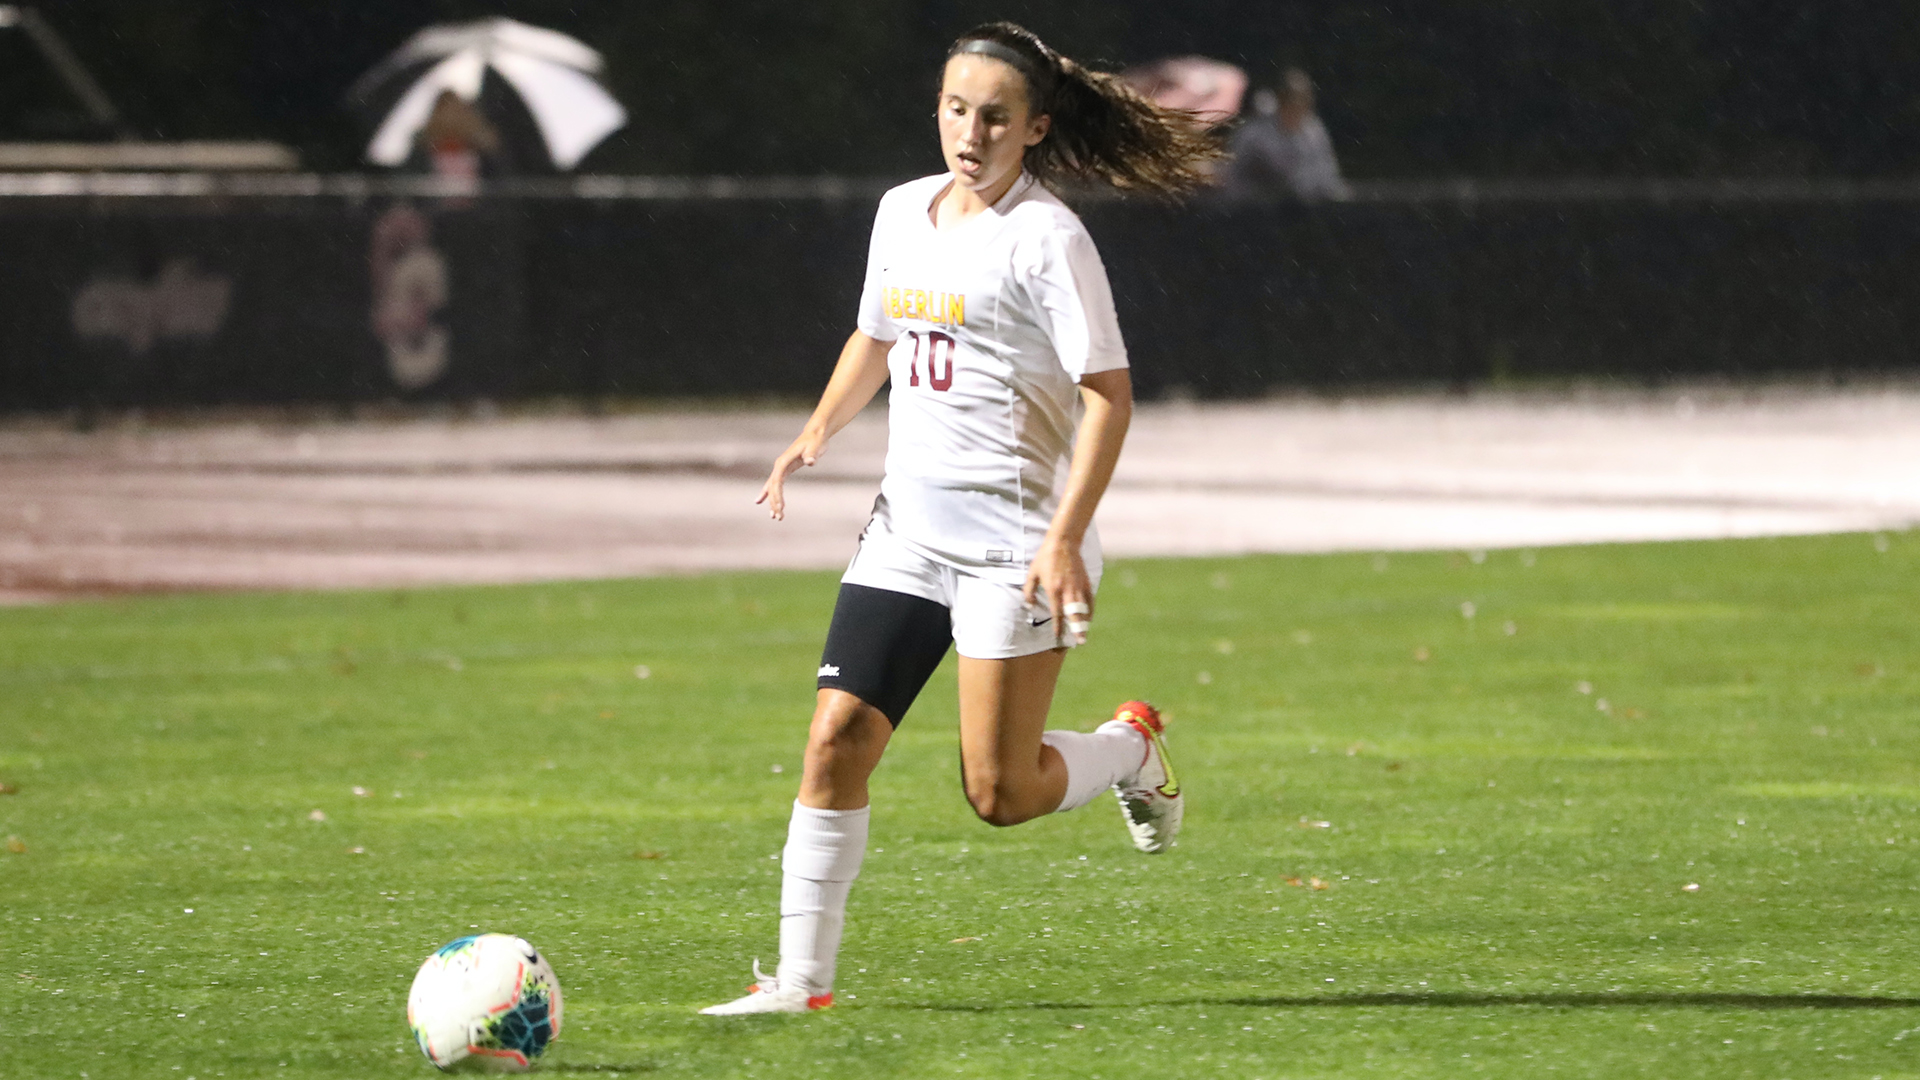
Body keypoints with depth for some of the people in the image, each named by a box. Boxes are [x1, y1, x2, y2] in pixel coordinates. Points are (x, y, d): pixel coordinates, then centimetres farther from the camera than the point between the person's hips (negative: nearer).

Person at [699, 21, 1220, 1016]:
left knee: (1001, 795, -6)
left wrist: (1066, 537, -23)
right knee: (836, 739, -6)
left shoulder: (1047, 237, -11)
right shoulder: (902, 213, 10)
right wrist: (818, 431, 10)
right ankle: (802, 978, -2)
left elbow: (1107, 394, -14)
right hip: (907, 527, 6)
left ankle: (1128, 748, 25)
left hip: (1013, 538, -6)